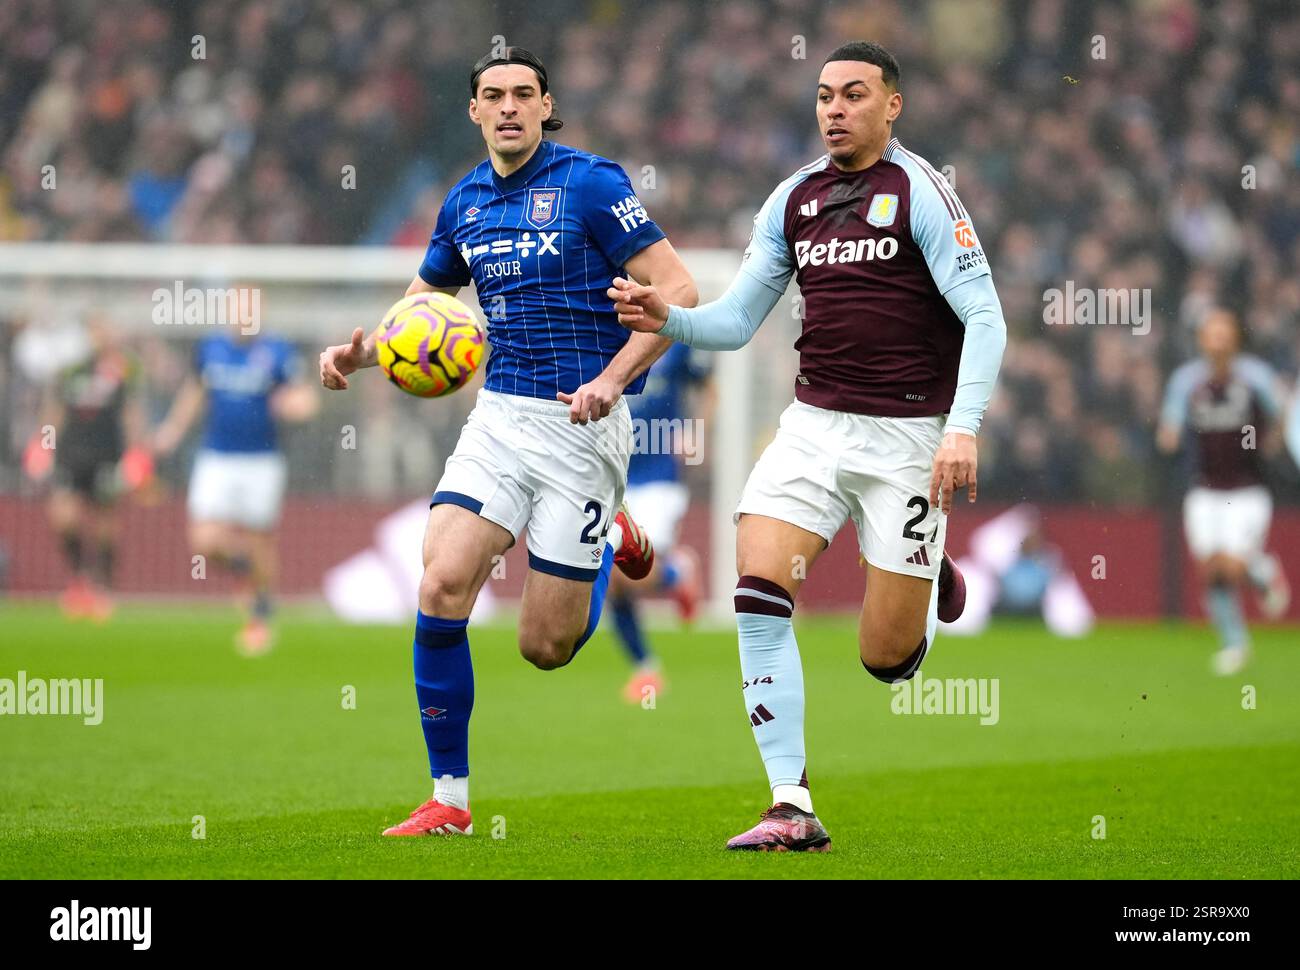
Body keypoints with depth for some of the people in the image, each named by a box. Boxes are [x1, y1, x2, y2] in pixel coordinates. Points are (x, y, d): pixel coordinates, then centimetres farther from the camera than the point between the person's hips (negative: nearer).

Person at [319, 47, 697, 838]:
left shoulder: (589, 185, -9)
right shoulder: (466, 203, 9)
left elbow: (679, 292, -11)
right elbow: (422, 304, 25)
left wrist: (611, 381, -21)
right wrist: (359, 351, 5)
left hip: (580, 426, -5)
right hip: (498, 417, 5)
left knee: (545, 647, -1)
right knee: (443, 587, -14)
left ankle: (612, 540, 32)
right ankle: (451, 801, -3)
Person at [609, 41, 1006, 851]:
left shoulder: (920, 191, -7)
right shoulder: (795, 199, 9)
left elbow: (984, 316, -11)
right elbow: (736, 321, 12)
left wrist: (964, 427, -22)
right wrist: (668, 320, -9)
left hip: (906, 439, -4)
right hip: (814, 427, 4)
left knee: (887, 659, -3)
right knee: (758, 593, -17)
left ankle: (931, 581, 35)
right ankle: (793, 811, -14)